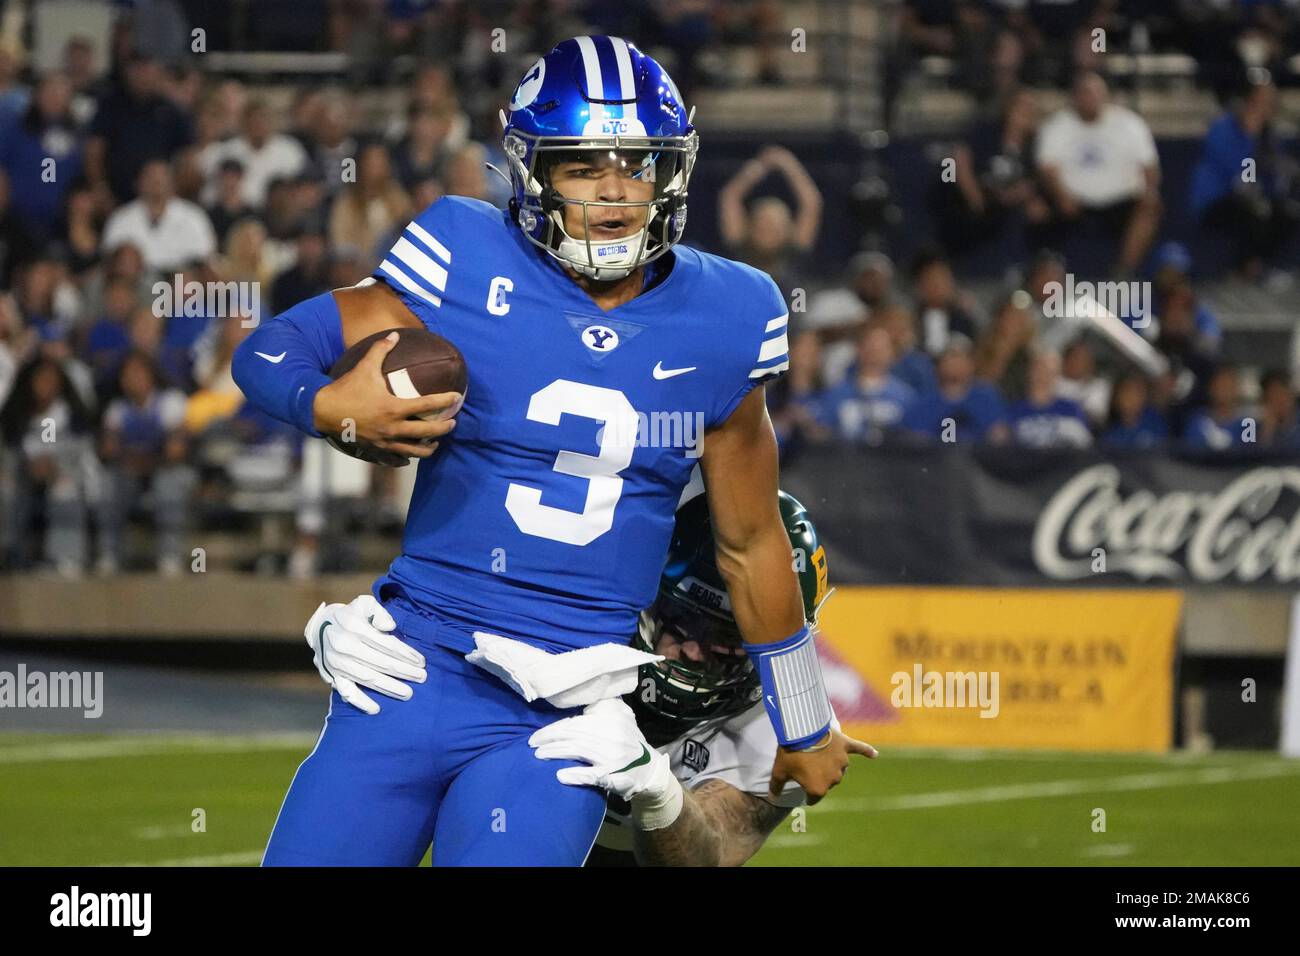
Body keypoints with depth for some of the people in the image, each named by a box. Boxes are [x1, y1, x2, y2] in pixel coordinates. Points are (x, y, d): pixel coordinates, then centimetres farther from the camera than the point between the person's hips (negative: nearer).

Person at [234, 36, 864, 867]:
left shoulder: (716, 327, 3)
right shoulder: (471, 269, -2)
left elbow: (752, 542, 14)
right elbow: (269, 352, 3)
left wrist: (803, 731, 22)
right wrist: (331, 406, -20)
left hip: (561, 721, 0)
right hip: (415, 670, 0)